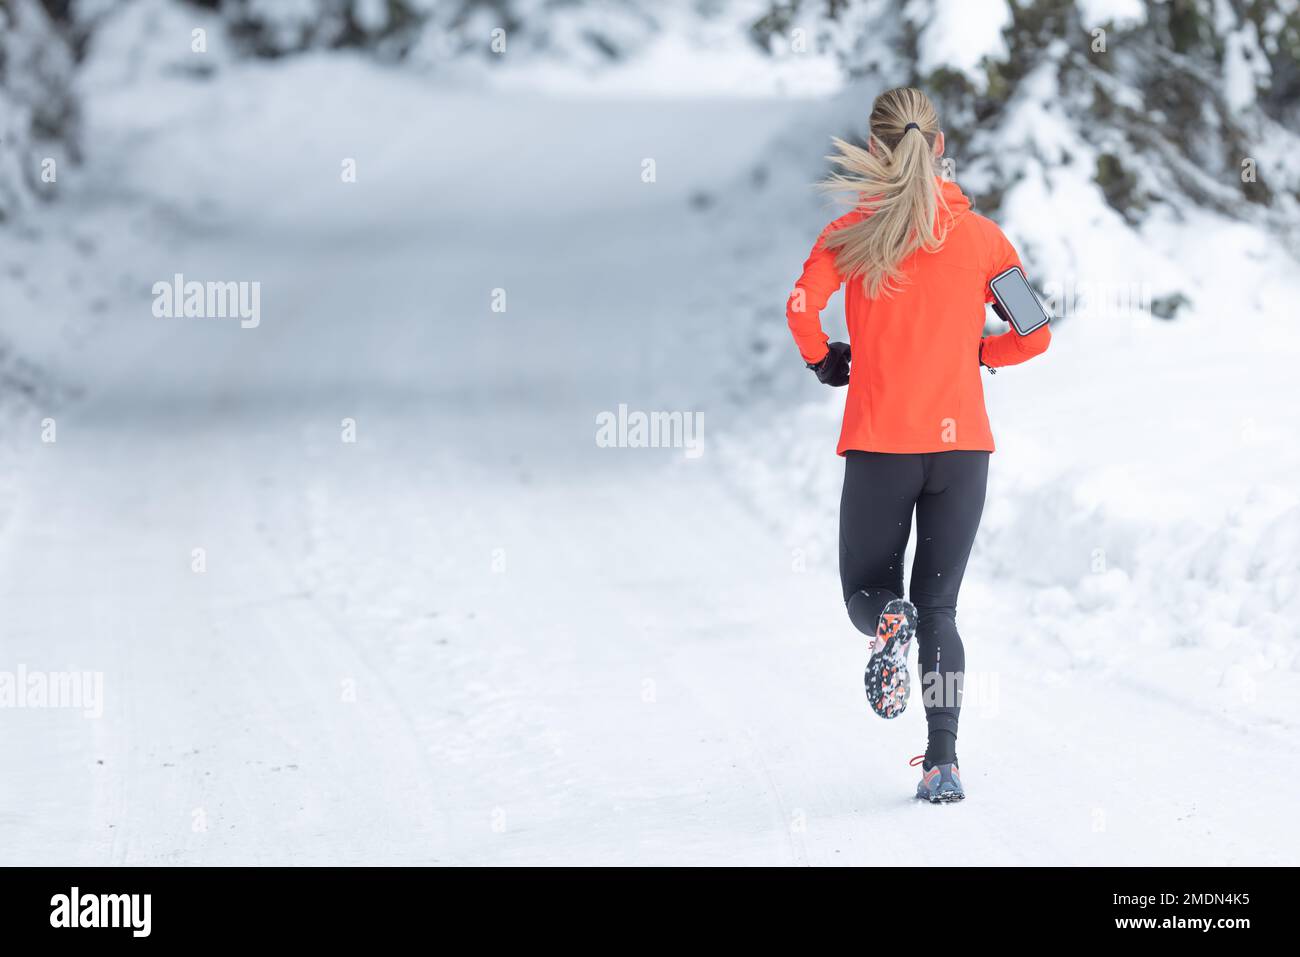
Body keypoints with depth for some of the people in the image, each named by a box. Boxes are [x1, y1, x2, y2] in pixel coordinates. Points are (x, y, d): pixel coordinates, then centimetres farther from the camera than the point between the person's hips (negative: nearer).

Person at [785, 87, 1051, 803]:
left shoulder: (849, 234, -2)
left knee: (867, 591, 15)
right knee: (939, 607, 9)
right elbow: (1034, 335, 2)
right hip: (962, 445, 2)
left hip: (879, 446, -2)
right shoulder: (980, 235, 3)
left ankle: (888, 622, -22)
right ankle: (943, 763, -4)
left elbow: (802, 306, -18)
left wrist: (825, 361, 2)